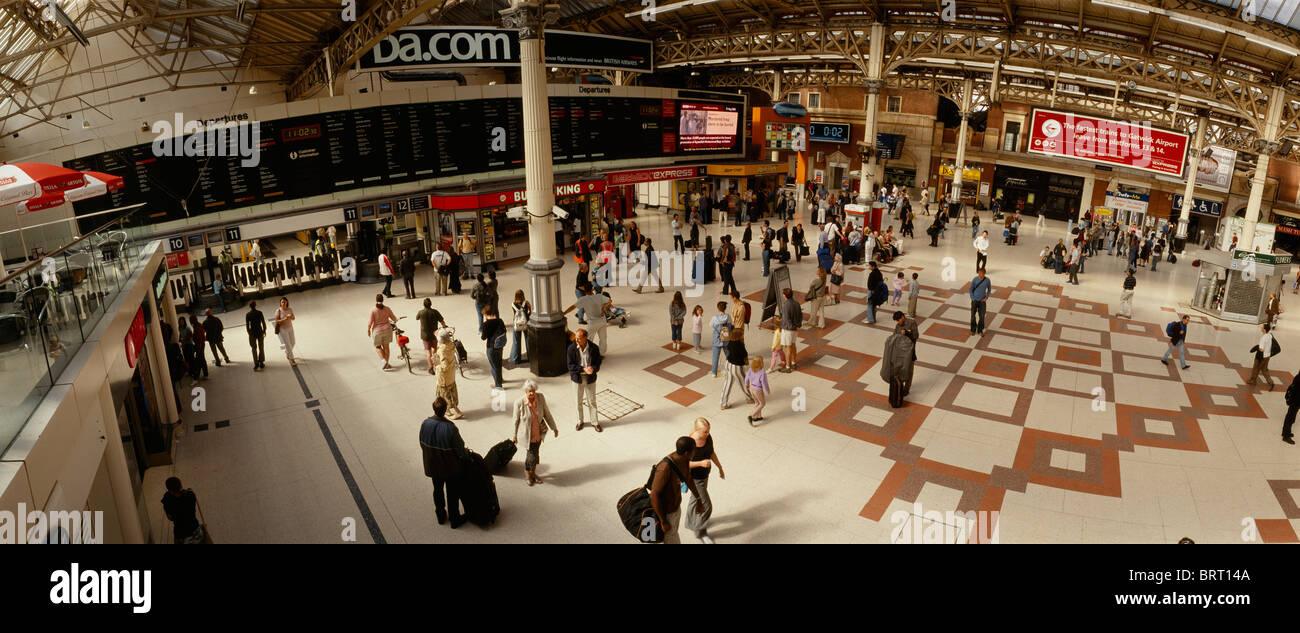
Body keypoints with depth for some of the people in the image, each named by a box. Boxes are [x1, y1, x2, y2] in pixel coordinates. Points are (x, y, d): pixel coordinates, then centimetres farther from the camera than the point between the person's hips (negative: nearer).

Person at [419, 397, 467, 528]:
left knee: (437, 490, 26)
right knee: (452, 494, 17)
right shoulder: (450, 428, -32)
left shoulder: (425, 424, -18)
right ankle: (455, 519, 33)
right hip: (450, 467, -4)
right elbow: (460, 450, -20)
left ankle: (441, 516, 44)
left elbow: (422, 445, -2)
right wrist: (467, 454, 2)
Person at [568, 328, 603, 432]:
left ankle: (595, 422, 29)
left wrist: (593, 369, -28)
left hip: (590, 378, 0)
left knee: (592, 401, 11)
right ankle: (580, 421, 35)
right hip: (577, 378, 0)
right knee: (578, 402, 14)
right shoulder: (571, 348, -14)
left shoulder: (594, 348, -13)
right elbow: (570, 365, -14)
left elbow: (598, 363, -6)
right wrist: (583, 369, -26)